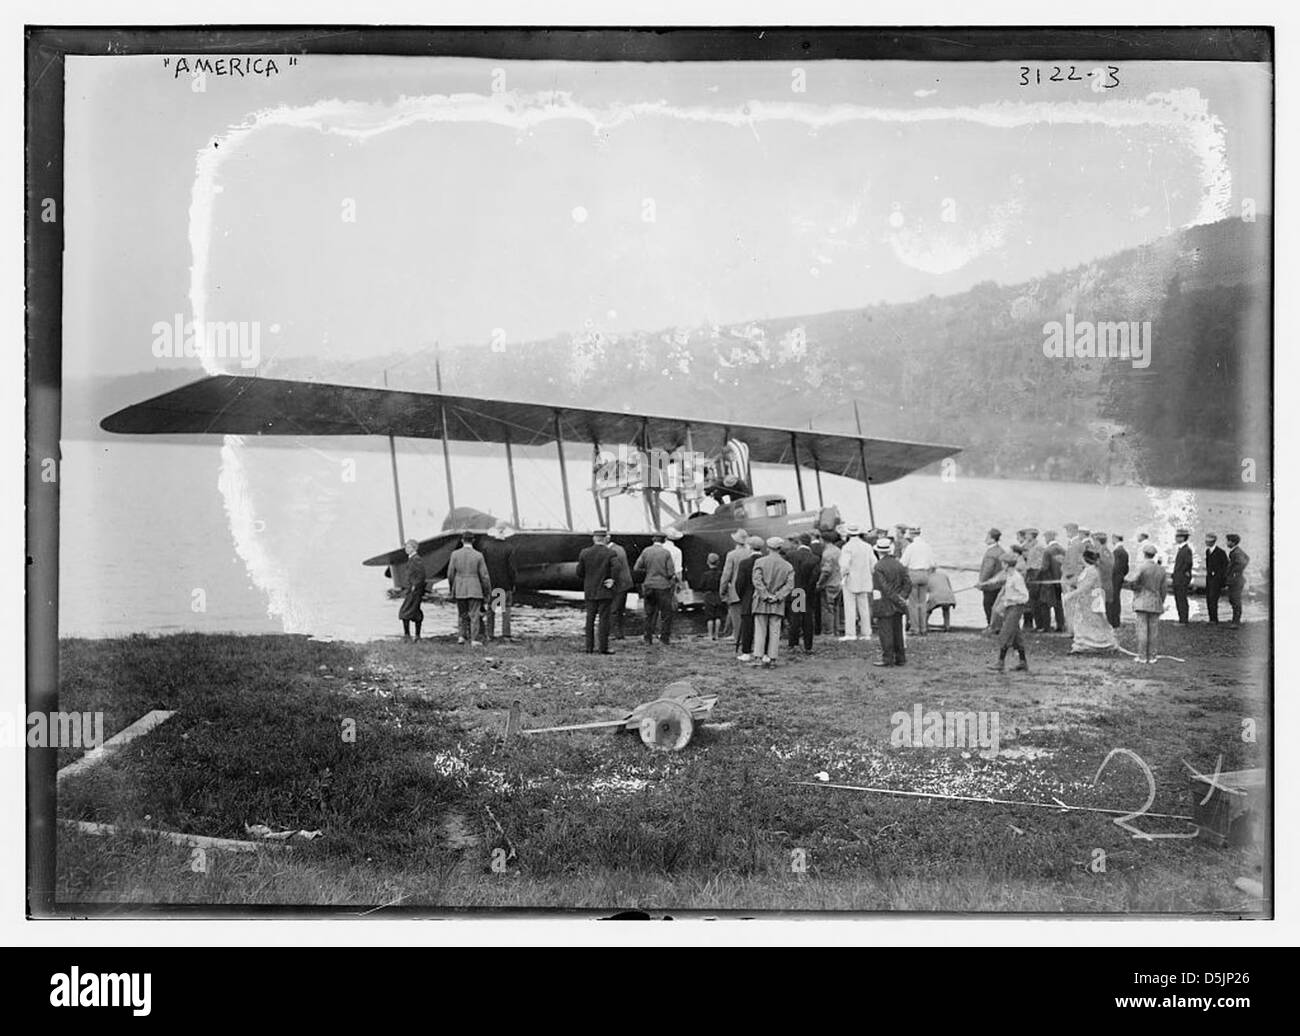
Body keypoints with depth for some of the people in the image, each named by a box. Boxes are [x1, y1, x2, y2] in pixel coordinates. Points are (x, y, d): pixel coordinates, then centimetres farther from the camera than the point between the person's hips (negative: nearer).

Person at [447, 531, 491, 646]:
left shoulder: (455, 554, -3)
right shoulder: (478, 556, -7)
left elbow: (450, 574, 1)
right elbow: (484, 576, -4)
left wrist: (452, 589, 15)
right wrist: (488, 593, 5)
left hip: (459, 590, 2)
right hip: (474, 591, -2)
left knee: (462, 614, 18)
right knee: (474, 615, 3)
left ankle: (462, 635, 10)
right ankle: (474, 640, 0)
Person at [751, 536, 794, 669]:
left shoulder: (760, 562, -3)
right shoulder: (788, 566, 4)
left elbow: (757, 581, -12)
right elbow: (790, 585, -4)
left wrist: (766, 596, -9)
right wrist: (777, 597, -7)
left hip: (761, 603, -2)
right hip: (778, 605, 2)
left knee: (760, 630, 3)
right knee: (775, 631, 4)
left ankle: (761, 656, -3)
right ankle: (772, 658, 2)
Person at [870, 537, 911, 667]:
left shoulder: (878, 567, -13)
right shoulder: (899, 564, 6)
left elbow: (885, 588, -18)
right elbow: (908, 583, 3)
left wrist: (899, 600, -13)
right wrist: (902, 597, -1)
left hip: (884, 605, -6)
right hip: (897, 607, 6)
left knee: (886, 632, -2)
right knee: (897, 631, 14)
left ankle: (887, 659, 0)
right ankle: (900, 658, 19)